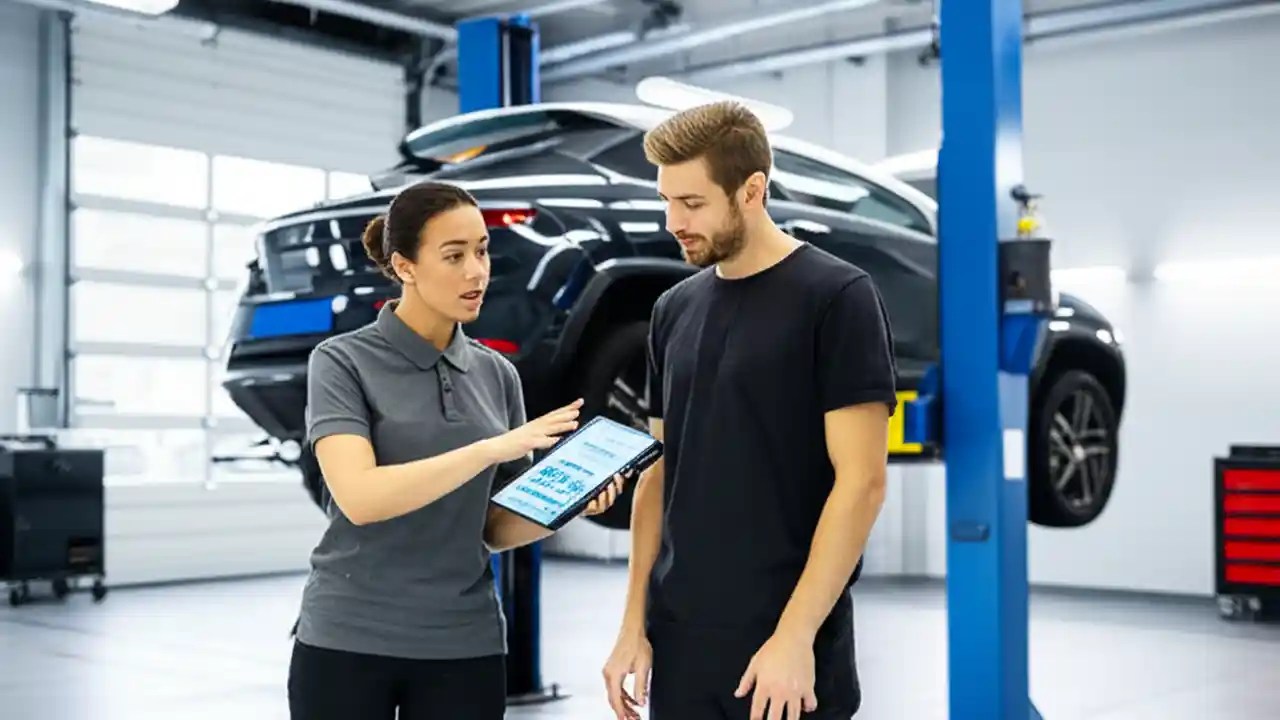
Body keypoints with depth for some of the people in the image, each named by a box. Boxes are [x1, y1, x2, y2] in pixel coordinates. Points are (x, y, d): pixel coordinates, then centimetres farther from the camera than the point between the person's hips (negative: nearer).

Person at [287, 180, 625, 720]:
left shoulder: (497, 374, 6)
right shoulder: (343, 361, -6)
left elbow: (496, 529, 8)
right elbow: (359, 497, -21)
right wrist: (492, 447, -26)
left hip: (464, 646, 4)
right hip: (347, 640, -3)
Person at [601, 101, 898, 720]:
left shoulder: (836, 297, -9)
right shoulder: (674, 310, 8)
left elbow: (860, 481, -13)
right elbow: (659, 473, 11)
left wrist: (795, 635, -17)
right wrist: (634, 623, 6)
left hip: (787, 646, -5)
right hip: (678, 642, 6)